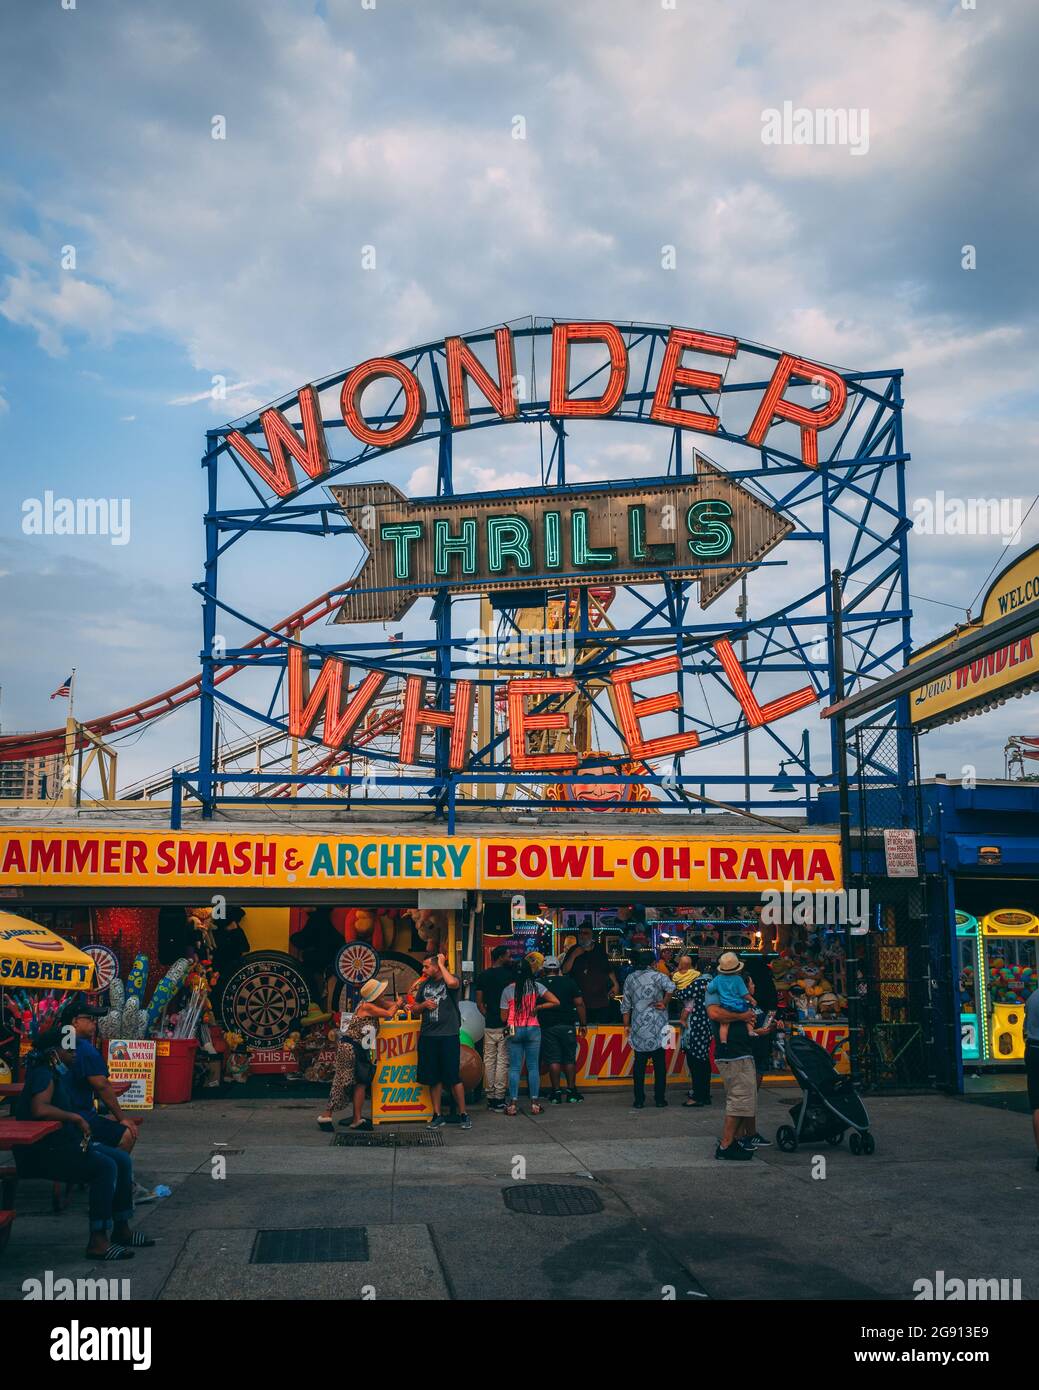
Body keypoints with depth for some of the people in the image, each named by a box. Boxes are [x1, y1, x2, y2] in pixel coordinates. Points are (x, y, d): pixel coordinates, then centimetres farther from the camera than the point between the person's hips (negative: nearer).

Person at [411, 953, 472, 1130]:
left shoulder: (452, 979, -3)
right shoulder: (424, 984, 13)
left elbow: (452, 983, -29)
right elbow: (414, 1009, 19)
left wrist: (442, 964, -15)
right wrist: (424, 1004, -3)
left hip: (449, 1035, -5)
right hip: (428, 1036, 5)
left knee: (454, 1077, -3)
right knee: (433, 1078, 9)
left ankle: (463, 1114, 8)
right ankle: (437, 1115, 17)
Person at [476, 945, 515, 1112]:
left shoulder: (482, 976, 7)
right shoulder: (509, 974, -6)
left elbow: (479, 1002, 7)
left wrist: (488, 1015, 14)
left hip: (489, 1024, 4)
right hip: (505, 1024, -4)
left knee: (489, 1060, 8)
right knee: (503, 1061, -2)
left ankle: (490, 1097, 11)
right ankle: (499, 1098, -3)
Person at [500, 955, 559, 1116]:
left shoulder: (507, 990, -2)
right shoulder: (536, 986, -3)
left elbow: (503, 1017, 0)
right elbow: (555, 1002, -6)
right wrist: (537, 1007, 2)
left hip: (514, 1031, 0)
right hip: (533, 1029, 0)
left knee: (514, 1067, 4)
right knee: (533, 1066, 5)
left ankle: (513, 1103, 1)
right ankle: (535, 1103, 4)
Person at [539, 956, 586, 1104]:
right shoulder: (569, 982, -1)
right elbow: (579, 1003, -3)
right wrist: (583, 1023, 4)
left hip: (548, 1026, 0)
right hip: (567, 1025, 0)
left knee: (553, 1060, 3)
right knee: (569, 1059, 8)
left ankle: (556, 1093, 3)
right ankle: (571, 1092, 8)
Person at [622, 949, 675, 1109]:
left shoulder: (630, 979, 8)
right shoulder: (657, 976, -5)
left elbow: (626, 1005, 9)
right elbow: (671, 987, -25)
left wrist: (627, 1025, 15)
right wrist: (664, 1003, -10)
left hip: (638, 1027, 3)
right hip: (657, 1027, -3)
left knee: (639, 1063, 8)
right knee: (660, 1063, 6)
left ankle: (639, 1100, 7)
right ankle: (660, 1099, 8)